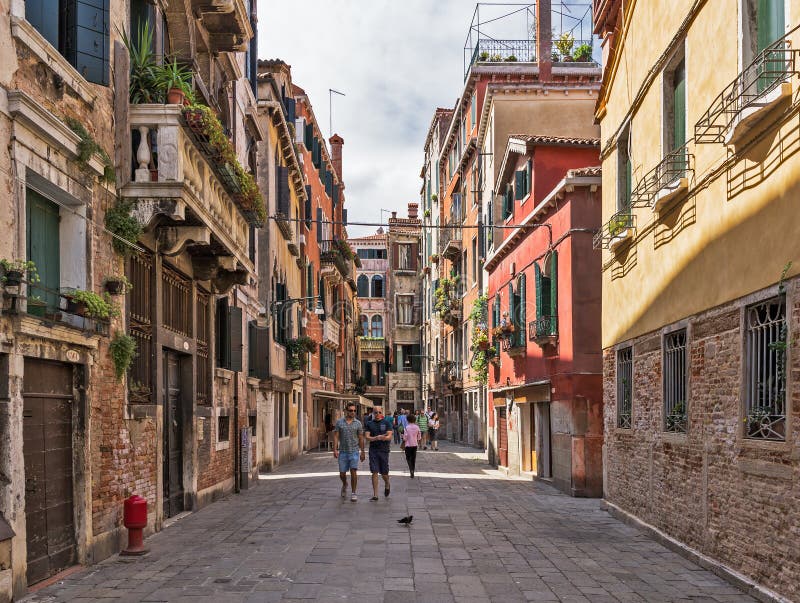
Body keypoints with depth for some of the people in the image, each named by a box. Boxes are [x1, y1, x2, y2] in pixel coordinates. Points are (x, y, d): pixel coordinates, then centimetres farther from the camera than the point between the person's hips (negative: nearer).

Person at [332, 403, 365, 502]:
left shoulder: (358, 423, 2)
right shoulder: (339, 422, 2)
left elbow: (361, 438, 5)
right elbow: (336, 436, 2)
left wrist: (362, 452, 4)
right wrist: (335, 449, -7)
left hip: (354, 451, -1)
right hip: (343, 452, 1)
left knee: (353, 472, -9)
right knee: (342, 474, 7)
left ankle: (353, 493, 1)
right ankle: (344, 485, 39)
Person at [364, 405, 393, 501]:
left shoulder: (386, 423, 3)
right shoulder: (369, 424, 7)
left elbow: (389, 436, -6)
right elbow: (367, 437, -2)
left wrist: (382, 438, -26)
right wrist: (376, 438, -20)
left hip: (384, 450, -1)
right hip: (373, 450, 1)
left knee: (384, 473, 6)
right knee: (374, 472, -4)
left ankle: (387, 485, 39)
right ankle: (375, 495, 0)